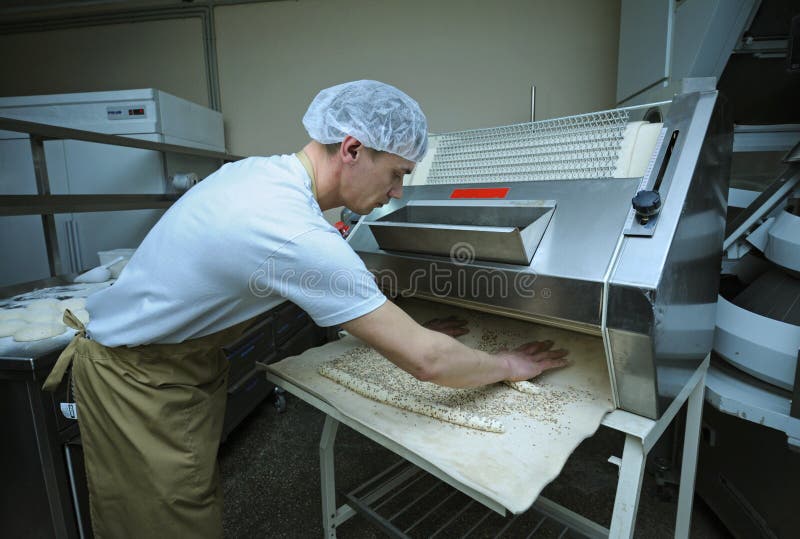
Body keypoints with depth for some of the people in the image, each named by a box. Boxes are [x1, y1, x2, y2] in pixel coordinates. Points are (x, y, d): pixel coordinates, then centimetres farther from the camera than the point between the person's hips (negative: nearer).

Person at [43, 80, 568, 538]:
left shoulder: (264, 170, -5)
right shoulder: (296, 234, -35)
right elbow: (426, 361, -29)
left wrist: (400, 327, 6)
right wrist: (510, 366, -10)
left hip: (178, 359, 8)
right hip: (139, 383, -8)